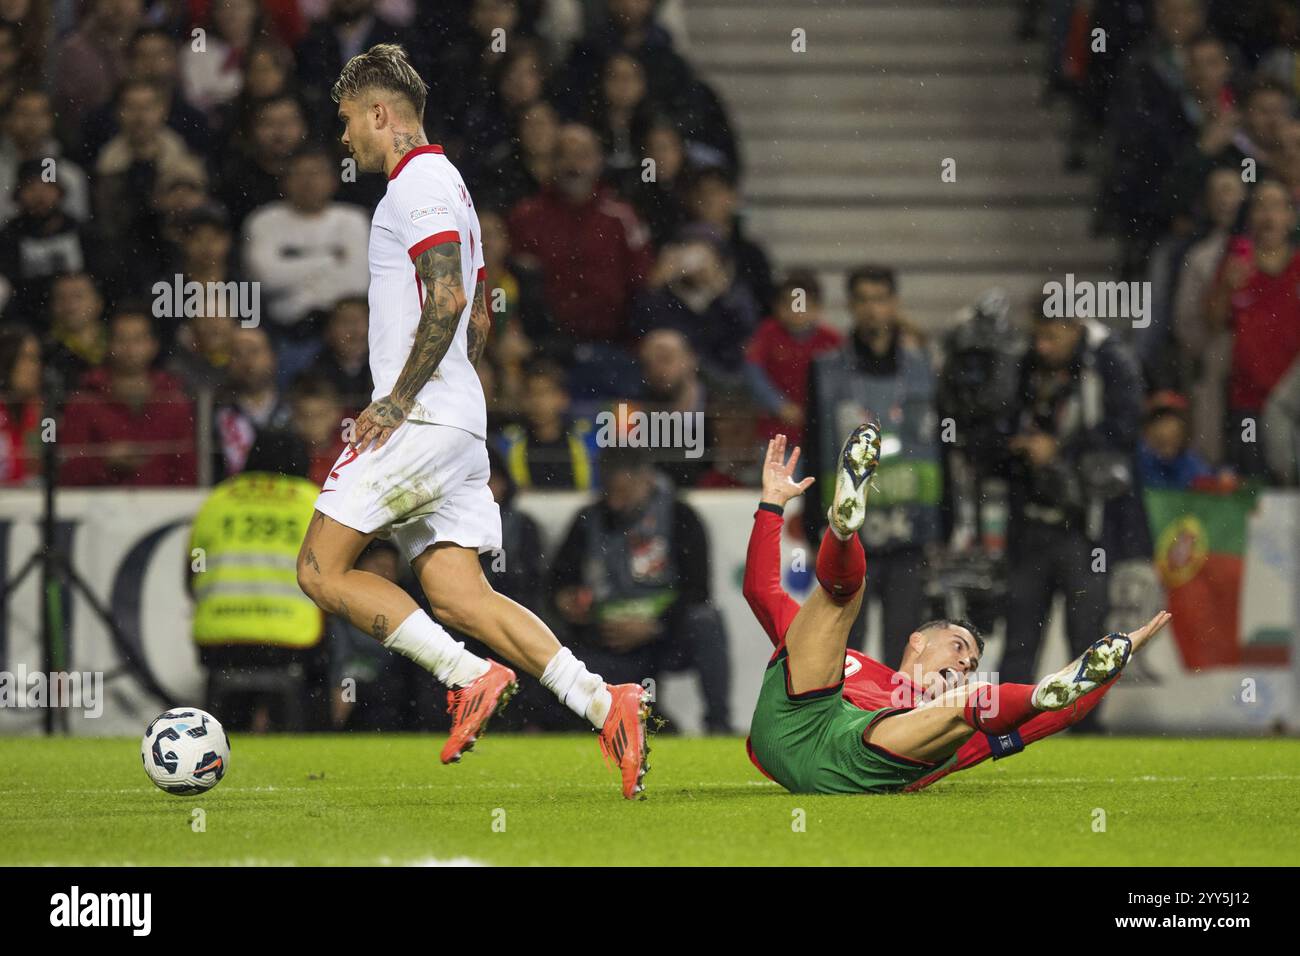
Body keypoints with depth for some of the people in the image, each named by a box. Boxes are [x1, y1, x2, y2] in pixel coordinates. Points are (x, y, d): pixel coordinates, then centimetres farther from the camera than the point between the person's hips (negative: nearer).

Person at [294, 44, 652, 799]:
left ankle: (470, 677, -14)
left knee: (322, 569, -6)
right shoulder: (448, 185, 24)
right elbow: (478, 319, 28)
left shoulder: (417, 184, -8)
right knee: (456, 591, 0)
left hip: (420, 422, -10)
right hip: (461, 426, 10)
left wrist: (398, 401, -18)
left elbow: (448, 298, -20)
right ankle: (602, 703, -13)